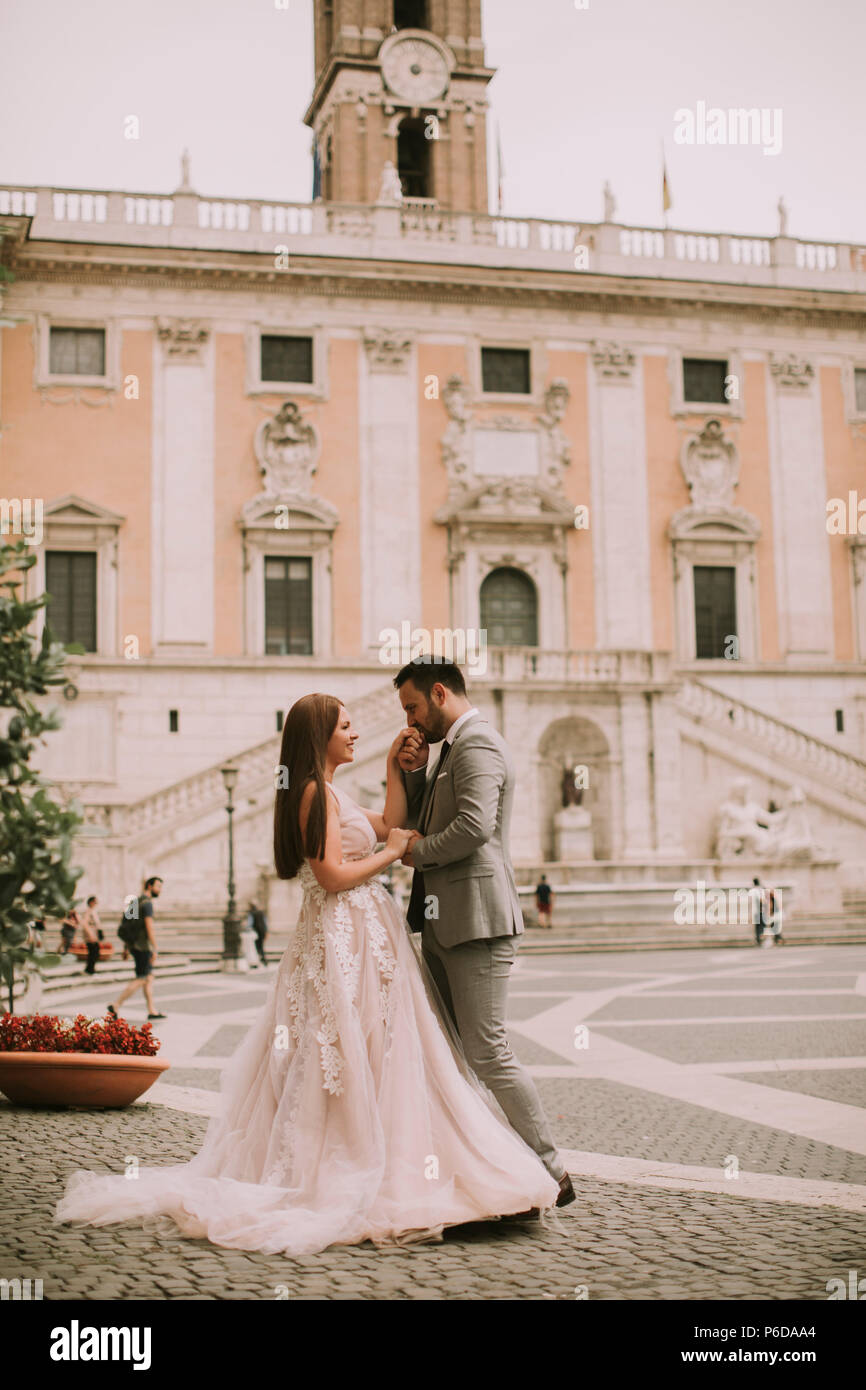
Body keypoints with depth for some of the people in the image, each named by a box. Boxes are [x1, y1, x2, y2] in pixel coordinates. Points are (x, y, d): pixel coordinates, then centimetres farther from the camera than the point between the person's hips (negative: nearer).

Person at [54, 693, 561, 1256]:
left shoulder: (330, 794, 18)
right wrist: (390, 853, -8)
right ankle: (372, 1188, -3)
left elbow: (389, 826, 21)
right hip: (350, 939, -10)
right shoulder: (317, 793, -13)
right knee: (362, 1057, -7)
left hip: (366, 933, 10)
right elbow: (334, 875, -19)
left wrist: (395, 770, 16)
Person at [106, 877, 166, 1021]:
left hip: (134, 945, 10)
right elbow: (149, 927, -23)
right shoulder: (147, 903, -15)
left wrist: (126, 948, 21)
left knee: (148, 977, 13)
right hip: (143, 947, -10)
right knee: (141, 980, -6)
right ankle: (115, 1006, -7)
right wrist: (155, 950, -23)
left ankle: (152, 1011, 15)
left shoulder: (136, 902, 16)